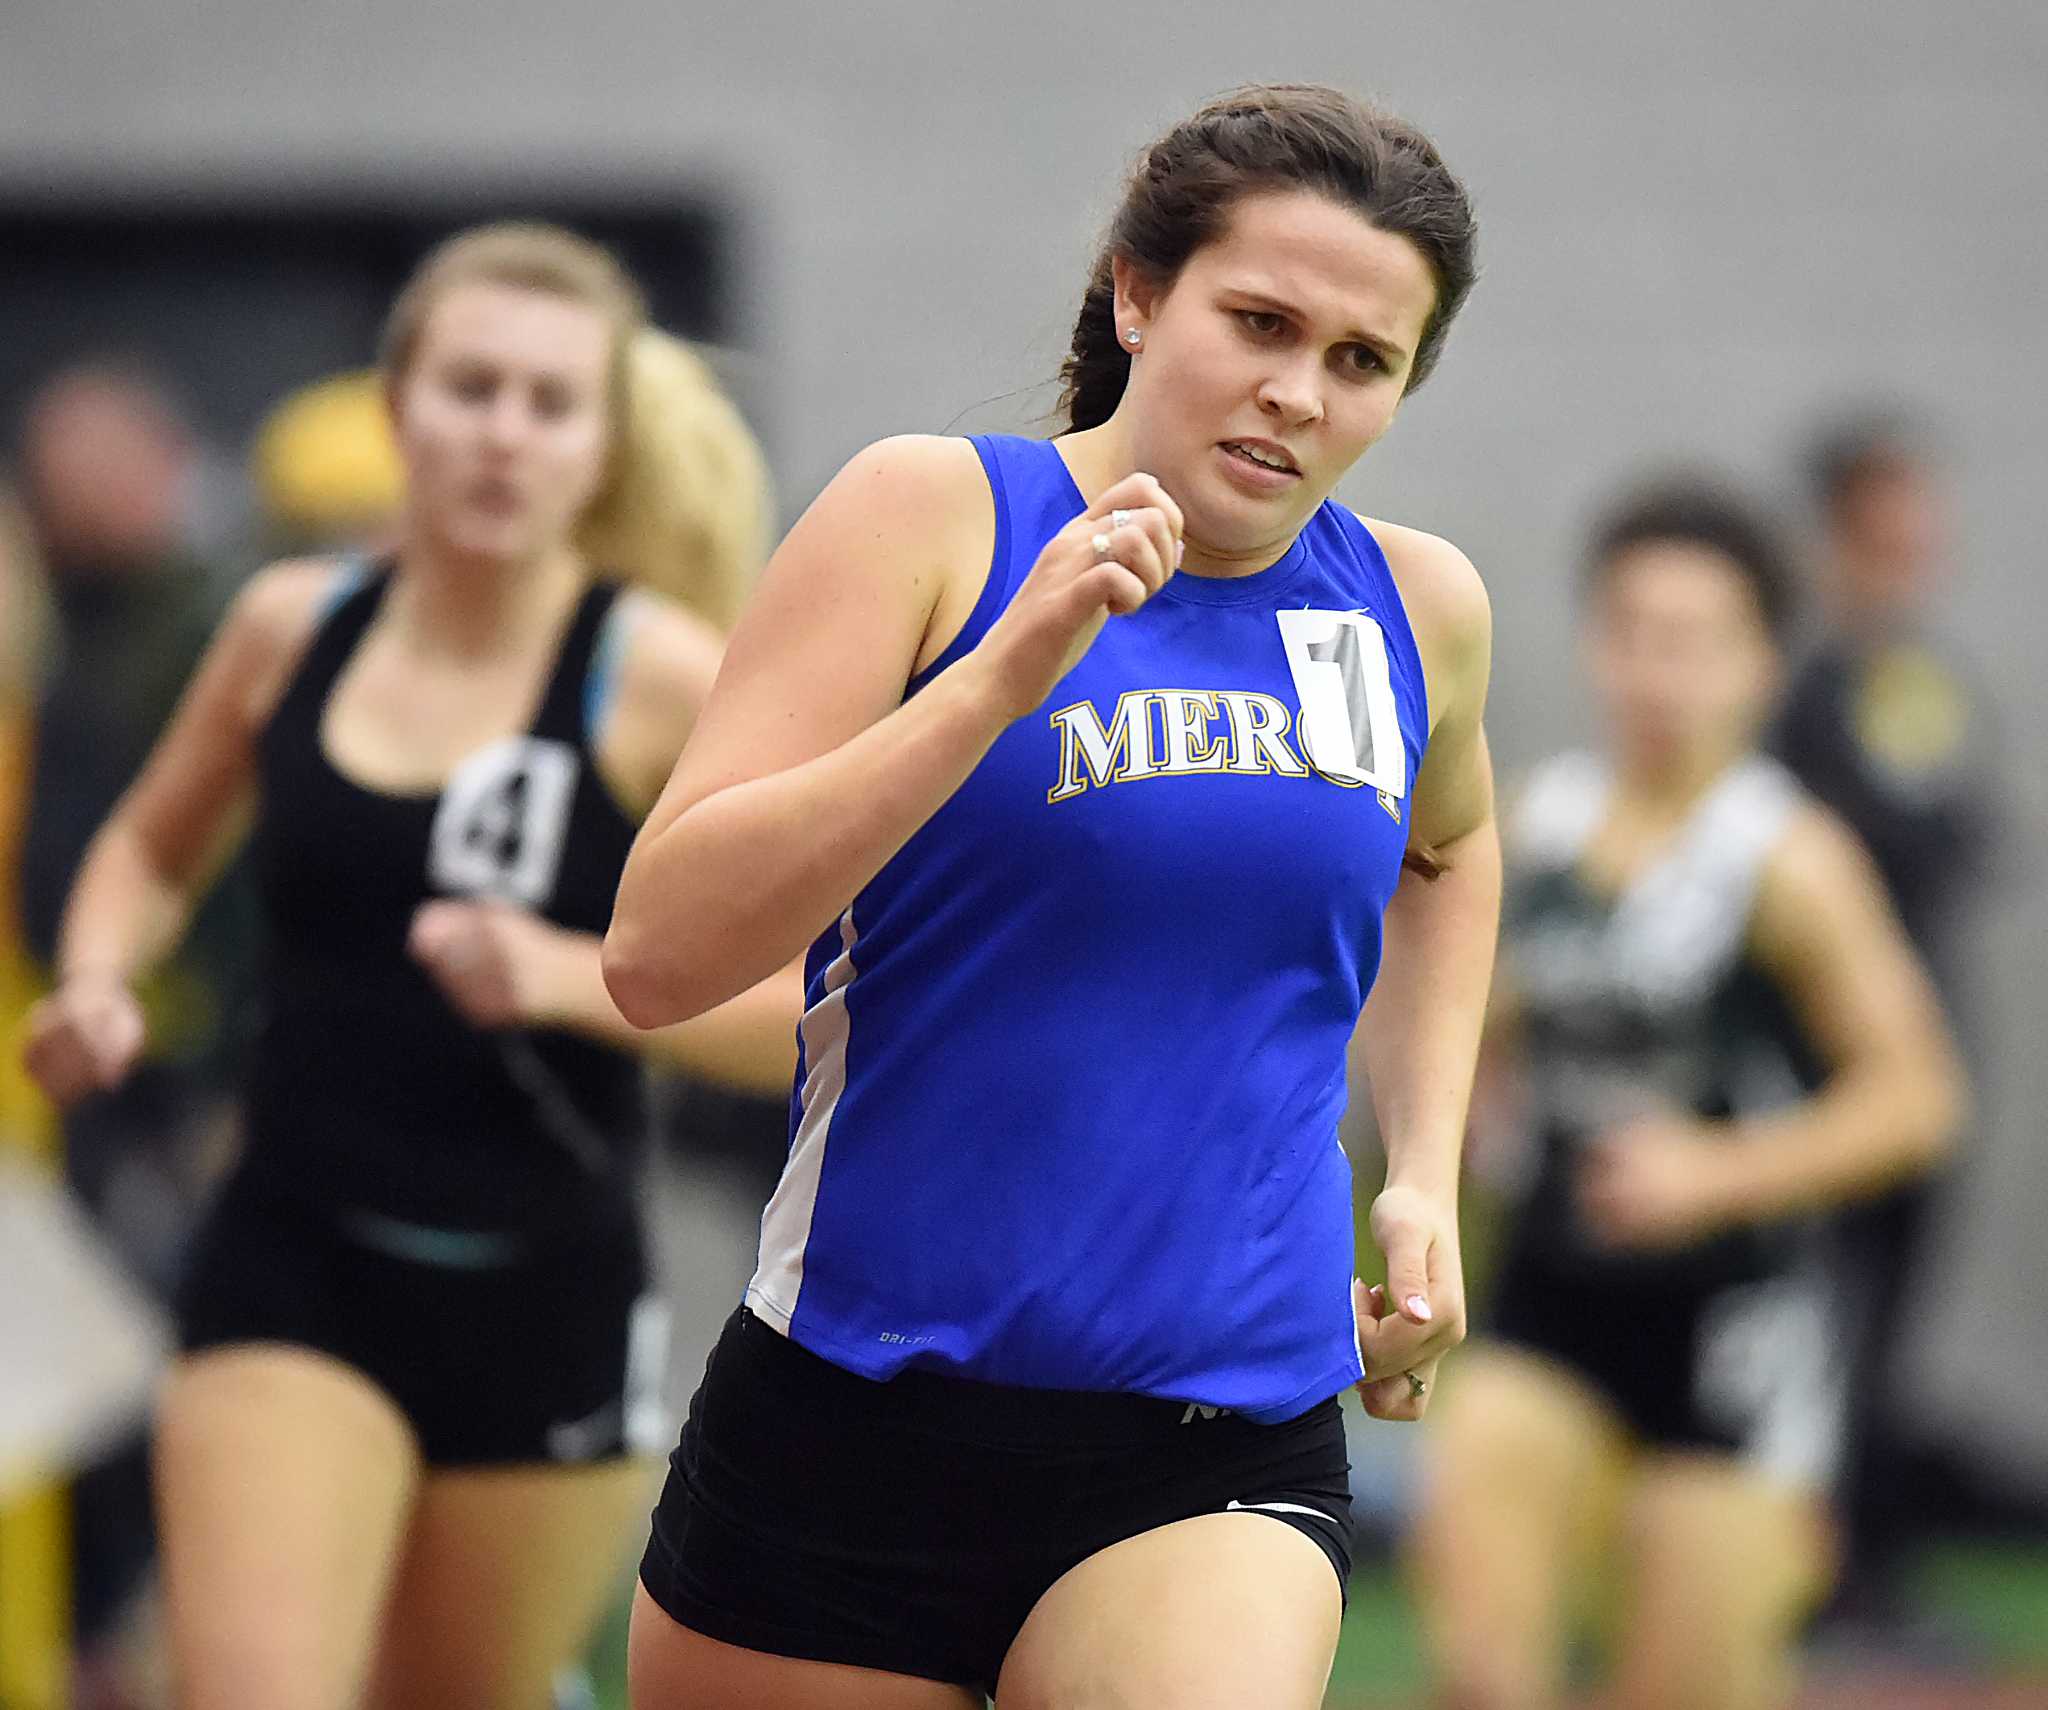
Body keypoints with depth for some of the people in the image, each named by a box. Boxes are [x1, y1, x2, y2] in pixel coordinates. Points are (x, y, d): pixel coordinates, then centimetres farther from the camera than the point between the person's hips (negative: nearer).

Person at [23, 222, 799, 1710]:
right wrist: (98, 983, 1)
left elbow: (814, 1016, -11)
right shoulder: (292, 628, 2)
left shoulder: (665, 682, -8)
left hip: (545, 1307, -1)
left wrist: (568, 976, -24)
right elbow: (154, 849, 22)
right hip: (294, 1280, 1)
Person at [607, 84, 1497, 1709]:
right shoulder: (936, 513, -5)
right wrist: (1006, 672, -21)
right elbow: (657, 952, -15)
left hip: (1221, 1460, 2)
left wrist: (1424, 1173, 20)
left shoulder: (1420, 606, 7)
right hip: (847, 1433, -2)